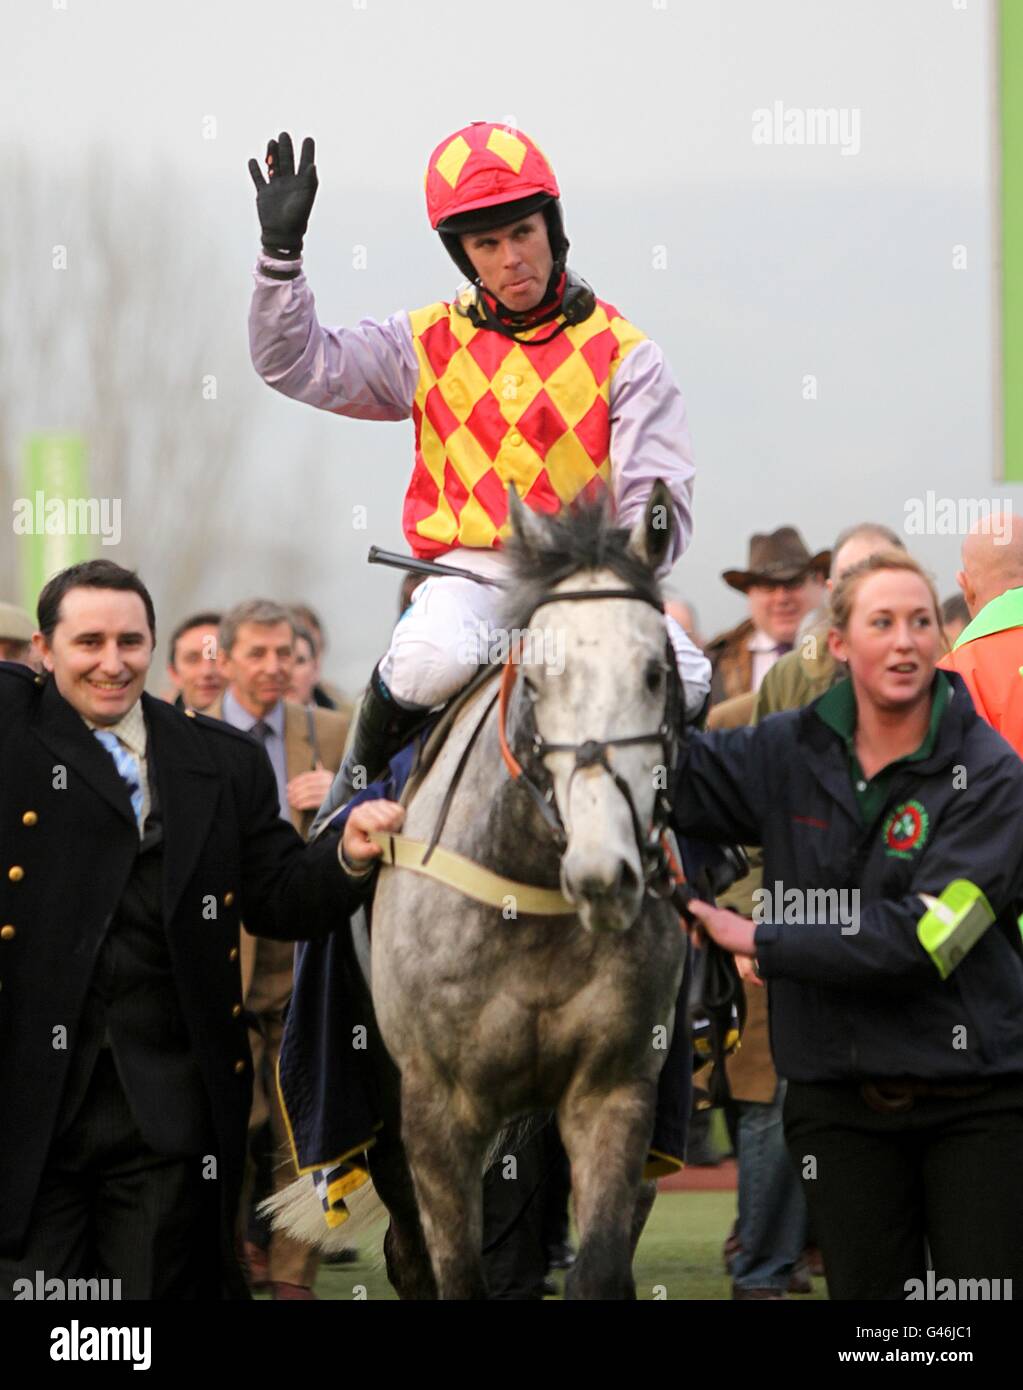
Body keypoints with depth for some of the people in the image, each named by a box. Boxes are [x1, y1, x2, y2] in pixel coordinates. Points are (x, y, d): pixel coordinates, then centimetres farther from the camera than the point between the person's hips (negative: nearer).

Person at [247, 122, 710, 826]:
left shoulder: (621, 353, 7)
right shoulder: (430, 344, 12)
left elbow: (658, 498, 1)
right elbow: (297, 364, 7)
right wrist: (282, 249, -5)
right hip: (468, 571, 0)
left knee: (685, 675, -28)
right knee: (433, 660, -34)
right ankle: (362, 780, -2)